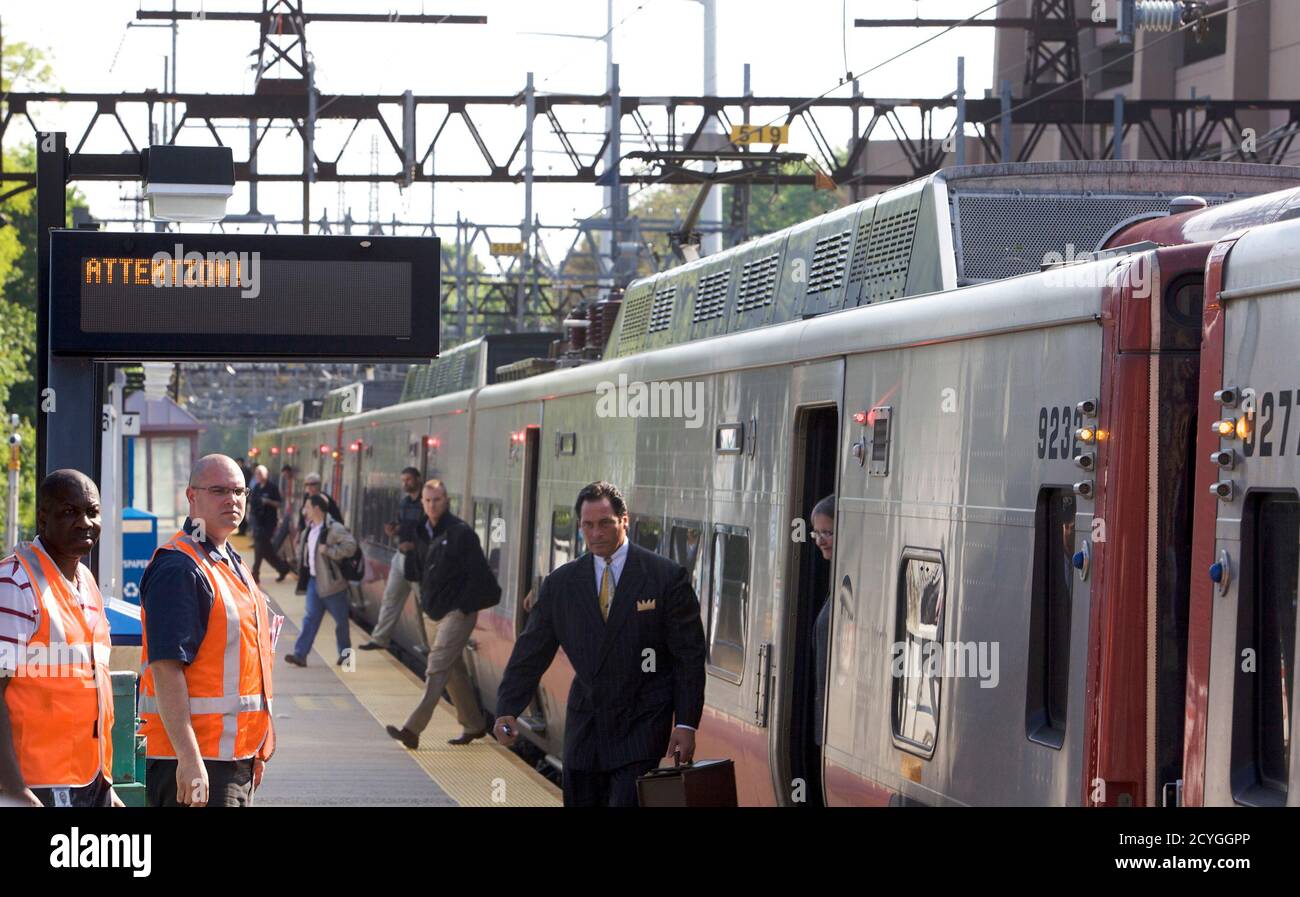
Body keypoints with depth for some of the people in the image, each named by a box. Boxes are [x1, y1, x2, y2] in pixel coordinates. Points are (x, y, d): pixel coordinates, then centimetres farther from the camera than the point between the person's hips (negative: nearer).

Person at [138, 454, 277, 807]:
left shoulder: (232, 563, 18)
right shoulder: (179, 569, -14)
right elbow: (166, 669, -21)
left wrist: (256, 750, 24)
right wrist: (189, 759, -27)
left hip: (238, 759, 10)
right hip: (195, 762, -10)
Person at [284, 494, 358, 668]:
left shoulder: (334, 529, -16)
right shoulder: (309, 529, 10)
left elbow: (350, 546, -27)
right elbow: (302, 544, 30)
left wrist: (328, 550, -26)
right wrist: (303, 562, 15)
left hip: (332, 582, -7)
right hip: (314, 580, 7)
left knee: (340, 619, 7)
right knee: (310, 618, 2)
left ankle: (345, 653, 22)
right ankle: (300, 654, -3)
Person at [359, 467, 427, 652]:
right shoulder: (403, 503, 10)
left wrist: (415, 545, -24)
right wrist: (394, 529, -1)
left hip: (418, 559, -8)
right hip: (401, 555, 8)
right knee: (391, 597, 11)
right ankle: (380, 638, 19)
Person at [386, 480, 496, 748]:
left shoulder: (460, 532, -13)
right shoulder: (422, 533, 10)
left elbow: (477, 573, -13)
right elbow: (418, 571, 20)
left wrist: (465, 607, -12)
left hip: (459, 612, -8)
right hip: (439, 612, 8)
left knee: (437, 668, -14)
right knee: (454, 670, 15)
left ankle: (412, 730, -21)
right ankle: (473, 726, 28)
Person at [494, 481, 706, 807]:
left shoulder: (666, 577, -4)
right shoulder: (561, 584, 5)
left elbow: (690, 656, -3)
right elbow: (531, 652, 5)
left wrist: (686, 723, -9)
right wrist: (507, 710, -8)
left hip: (641, 729, -4)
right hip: (584, 729, 4)